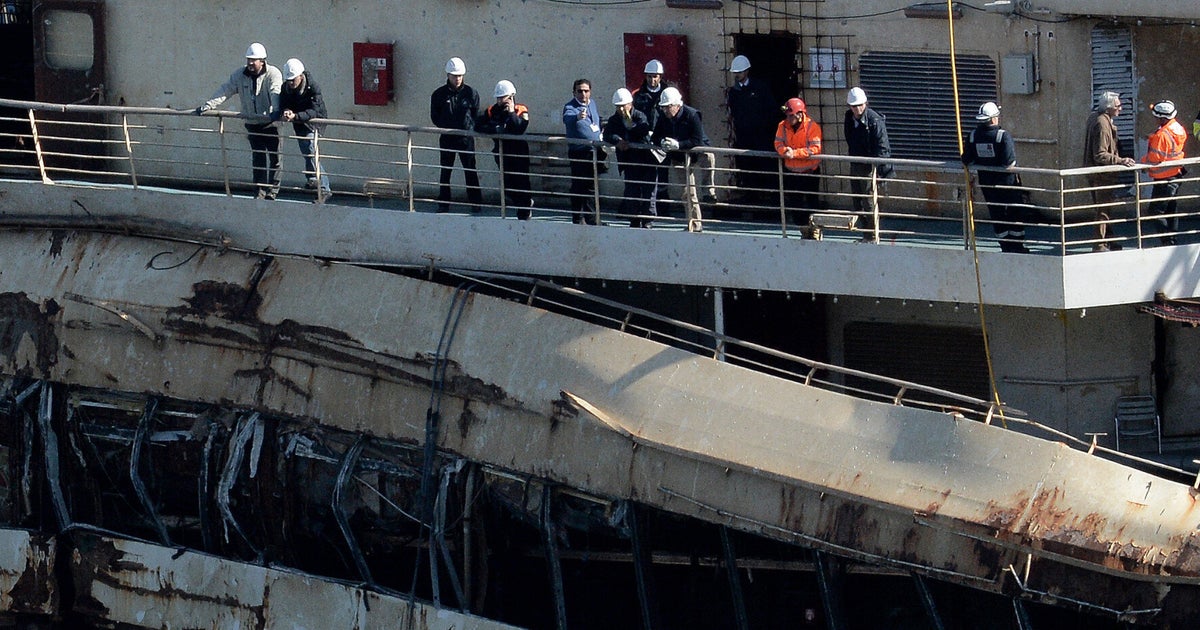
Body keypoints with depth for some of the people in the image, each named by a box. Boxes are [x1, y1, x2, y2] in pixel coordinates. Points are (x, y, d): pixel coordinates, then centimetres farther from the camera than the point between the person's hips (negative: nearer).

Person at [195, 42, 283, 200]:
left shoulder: (273, 74, -9)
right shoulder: (240, 75, 5)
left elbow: (275, 94, -25)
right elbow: (225, 90, -1)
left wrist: (276, 113, -42)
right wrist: (208, 105, -13)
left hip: (271, 123, -4)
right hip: (253, 124, 4)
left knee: (274, 158, -2)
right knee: (257, 159, 6)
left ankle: (272, 190, 7)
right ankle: (260, 191, 12)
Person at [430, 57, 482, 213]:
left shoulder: (470, 93, 1)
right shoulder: (439, 94, 1)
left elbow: (476, 115, 7)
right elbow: (435, 117, 6)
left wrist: (470, 127, -5)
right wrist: (446, 127, -4)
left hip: (466, 138, -1)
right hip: (447, 138, 1)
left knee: (471, 172, 1)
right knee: (445, 172, 6)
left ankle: (475, 204, 6)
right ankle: (443, 204, 13)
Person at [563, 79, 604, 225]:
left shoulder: (592, 103, 8)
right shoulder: (570, 107, -15)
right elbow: (567, 118, -38)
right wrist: (577, 117, -60)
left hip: (594, 152, 6)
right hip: (579, 153, -6)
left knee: (591, 186, 14)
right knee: (578, 186, -3)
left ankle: (591, 219, 24)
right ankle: (577, 219, 6)